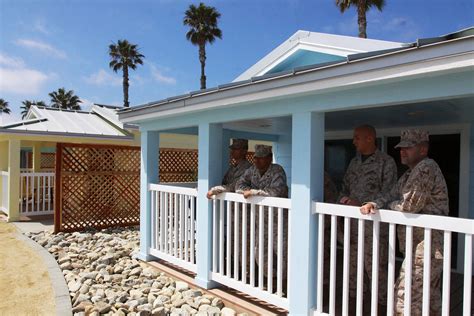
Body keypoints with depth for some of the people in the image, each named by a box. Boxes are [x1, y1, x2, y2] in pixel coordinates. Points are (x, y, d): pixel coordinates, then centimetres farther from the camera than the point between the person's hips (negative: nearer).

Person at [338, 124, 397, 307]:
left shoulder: (386, 162, -6)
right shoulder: (354, 162, 14)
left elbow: (387, 195, -13)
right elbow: (345, 188, 19)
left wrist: (361, 204, -19)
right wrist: (342, 203, 3)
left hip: (375, 224, -6)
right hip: (353, 222, 6)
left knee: (375, 268, -1)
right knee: (352, 265, 13)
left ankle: (381, 304, 16)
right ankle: (353, 299, 28)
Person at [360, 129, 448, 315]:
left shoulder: (426, 168, -16)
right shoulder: (410, 174, 17)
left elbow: (407, 206, -21)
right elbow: (391, 200, 12)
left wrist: (390, 205, -1)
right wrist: (374, 205, -8)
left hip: (425, 248, -10)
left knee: (404, 301, -6)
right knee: (430, 300, 19)